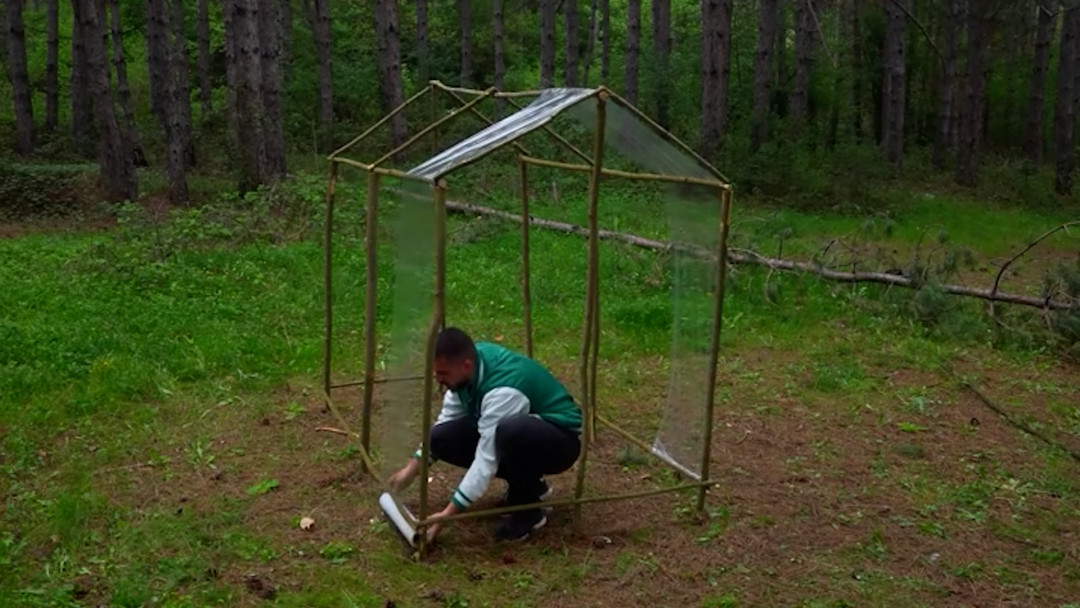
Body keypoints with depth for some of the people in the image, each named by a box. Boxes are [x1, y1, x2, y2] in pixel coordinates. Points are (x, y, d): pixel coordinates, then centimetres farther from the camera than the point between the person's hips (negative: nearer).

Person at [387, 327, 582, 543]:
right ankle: (525, 482, 6)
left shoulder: (503, 392, -35)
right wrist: (412, 468, -1)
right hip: (517, 431, 8)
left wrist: (446, 514, -32)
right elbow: (447, 419, 1)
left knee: (510, 431, -41)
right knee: (441, 438, -8)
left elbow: (486, 460, -34)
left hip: (561, 440, -8)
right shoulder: (471, 360, -12)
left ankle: (528, 510, -14)